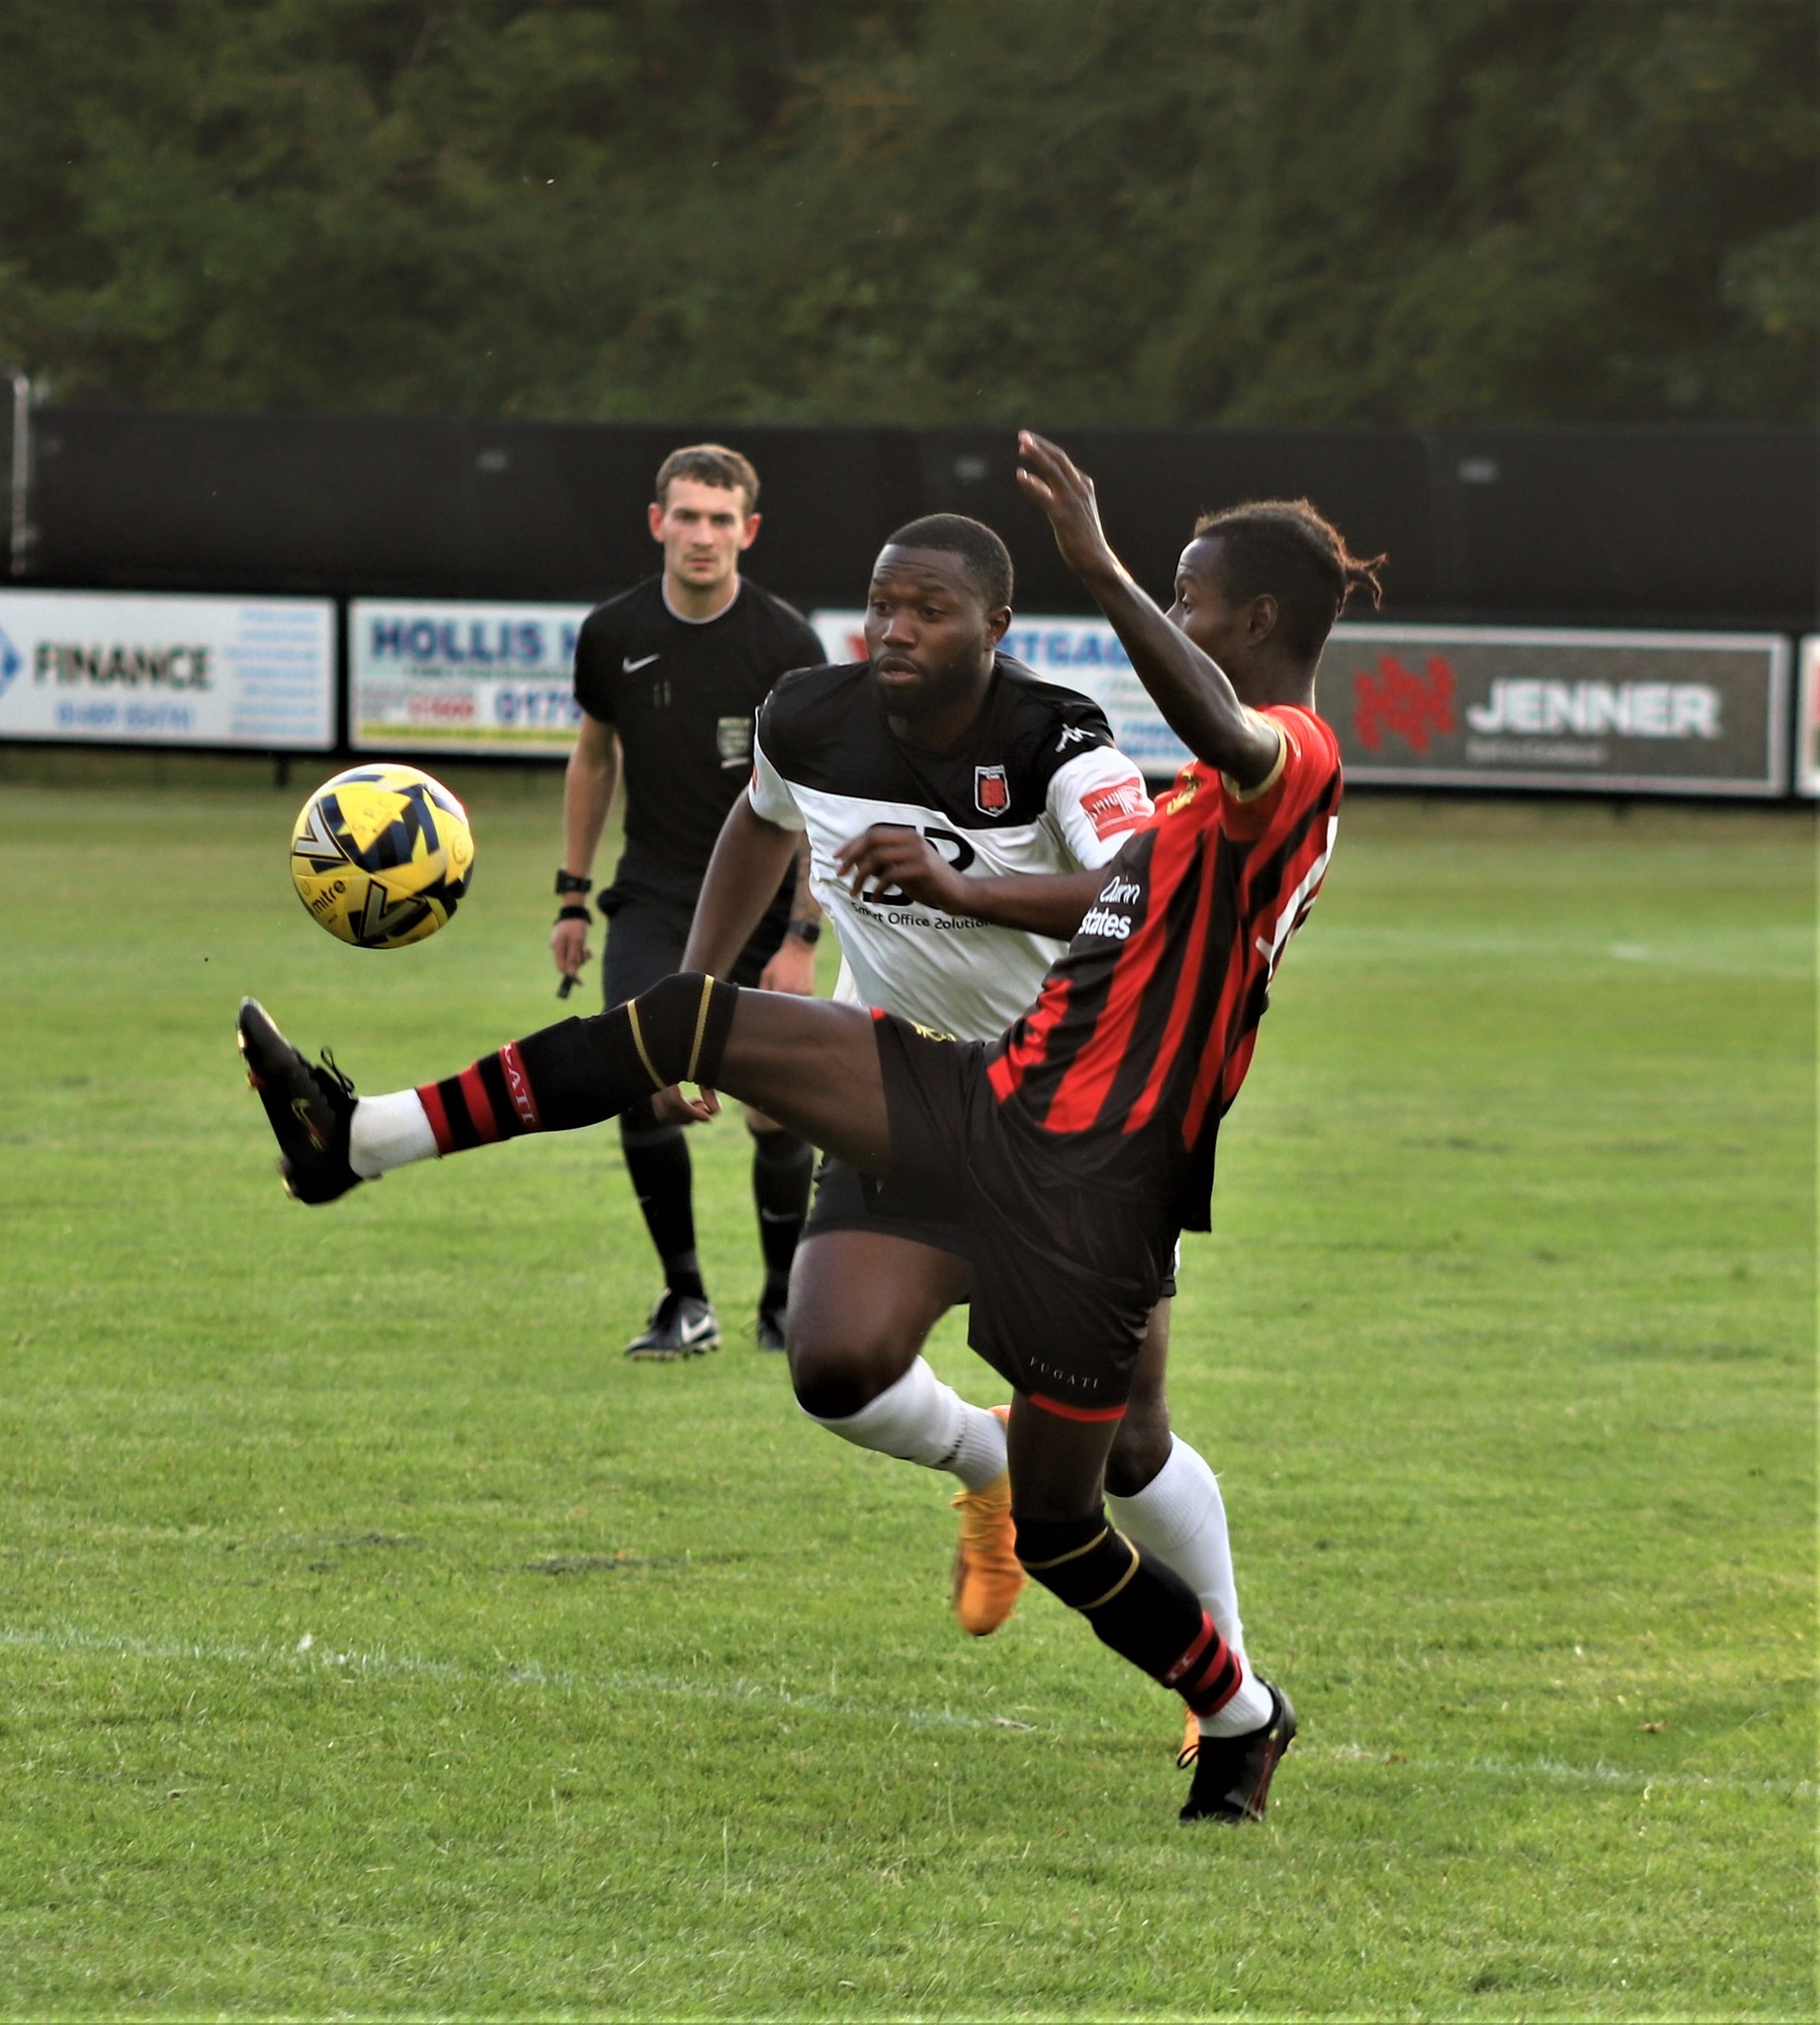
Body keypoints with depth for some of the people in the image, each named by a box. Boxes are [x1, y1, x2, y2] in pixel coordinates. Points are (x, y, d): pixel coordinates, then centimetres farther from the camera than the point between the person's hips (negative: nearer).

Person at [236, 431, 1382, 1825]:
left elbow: (1225, 734, -40)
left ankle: (1243, 1717, 25)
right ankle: (362, 1139, 0)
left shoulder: (1297, 759, -13)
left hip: (1082, 1186, -9)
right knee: (697, 1021, -2)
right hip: (990, 1102, 9)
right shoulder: (1236, 790, 19)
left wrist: (1102, 569, -50)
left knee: (1054, 1523, -1)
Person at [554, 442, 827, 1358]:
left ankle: (786, 1305, 21)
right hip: (653, 896, 2)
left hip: (761, 900, -2)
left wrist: (803, 935, -14)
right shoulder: (612, 634, -2)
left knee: (774, 1113, -1)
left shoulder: (787, 644, -11)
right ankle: (684, 1298, -5)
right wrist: (572, 894, 14)